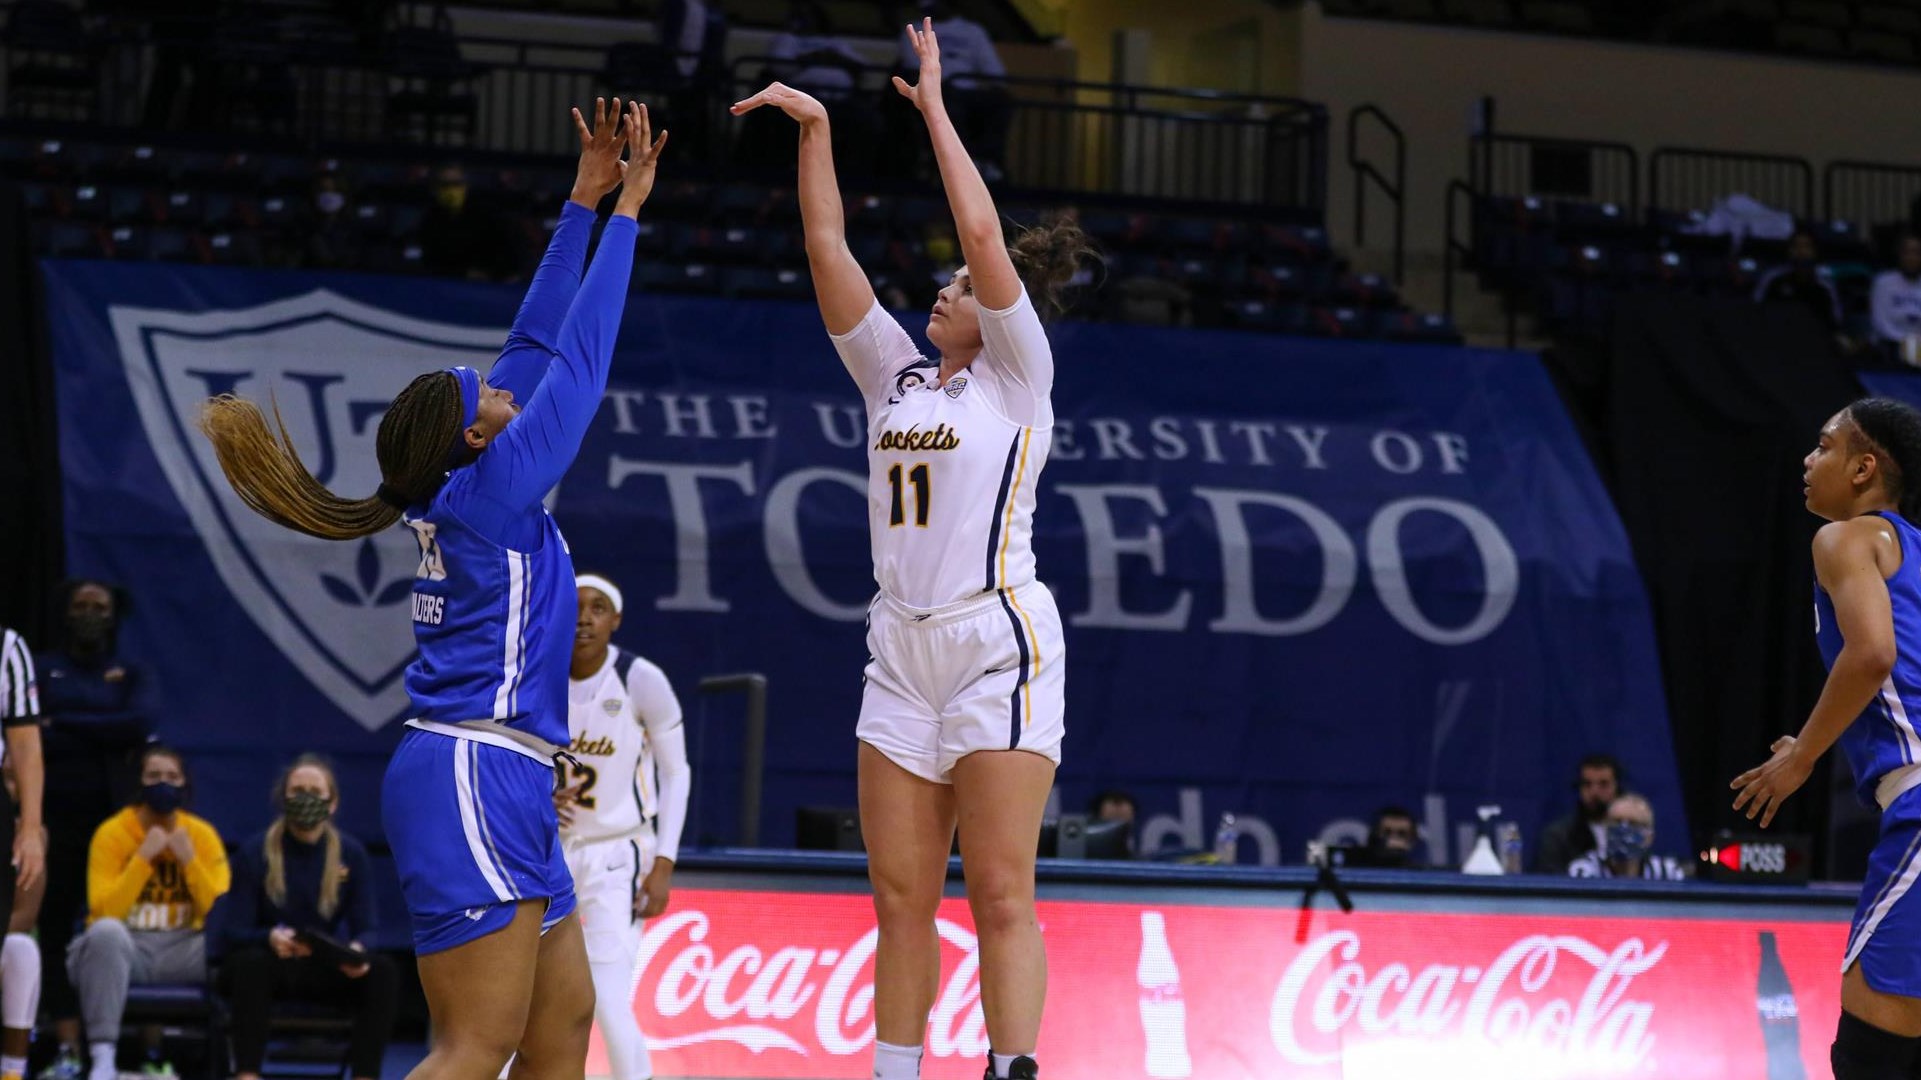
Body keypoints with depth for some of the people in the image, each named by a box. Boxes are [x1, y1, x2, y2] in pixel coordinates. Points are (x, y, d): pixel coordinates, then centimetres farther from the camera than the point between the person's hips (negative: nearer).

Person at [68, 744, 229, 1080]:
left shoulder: (202, 835, 5)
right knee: (106, 932, -38)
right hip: (126, 948, -2)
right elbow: (104, 912, -15)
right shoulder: (112, 833, -3)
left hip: (183, 949, 2)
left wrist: (190, 861, -15)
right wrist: (143, 858, -21)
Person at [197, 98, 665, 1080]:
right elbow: (578, 361, -6)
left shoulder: (456, 489, 14)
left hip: (503, 787, 10)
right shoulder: (491, 491, -8)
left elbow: (536, 345, 18)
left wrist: (584, 202, 20)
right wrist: (624, 210, 1)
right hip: (476, 773, -10)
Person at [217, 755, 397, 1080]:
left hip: (326, 969, 3)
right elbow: (233, 931, -11)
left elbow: (366, 928, -3)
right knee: (253, 963, -38)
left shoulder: (352, 855, 1)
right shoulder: (253, 854, -5)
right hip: (267, 961, -2)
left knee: (383, 972, -26)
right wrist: (271, 938, -35)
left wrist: (357, 951, -29)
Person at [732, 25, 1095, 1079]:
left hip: (998, 644, -6)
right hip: (902, 652, 6)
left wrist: (935, 108, -5)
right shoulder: (897, 374, 15)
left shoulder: (1017, 377, -1)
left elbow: (984, 234, -12)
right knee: (900, 899, 5)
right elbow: (828, 247, 10)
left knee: (1000, 896, -9)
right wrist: (813, 128, 3)